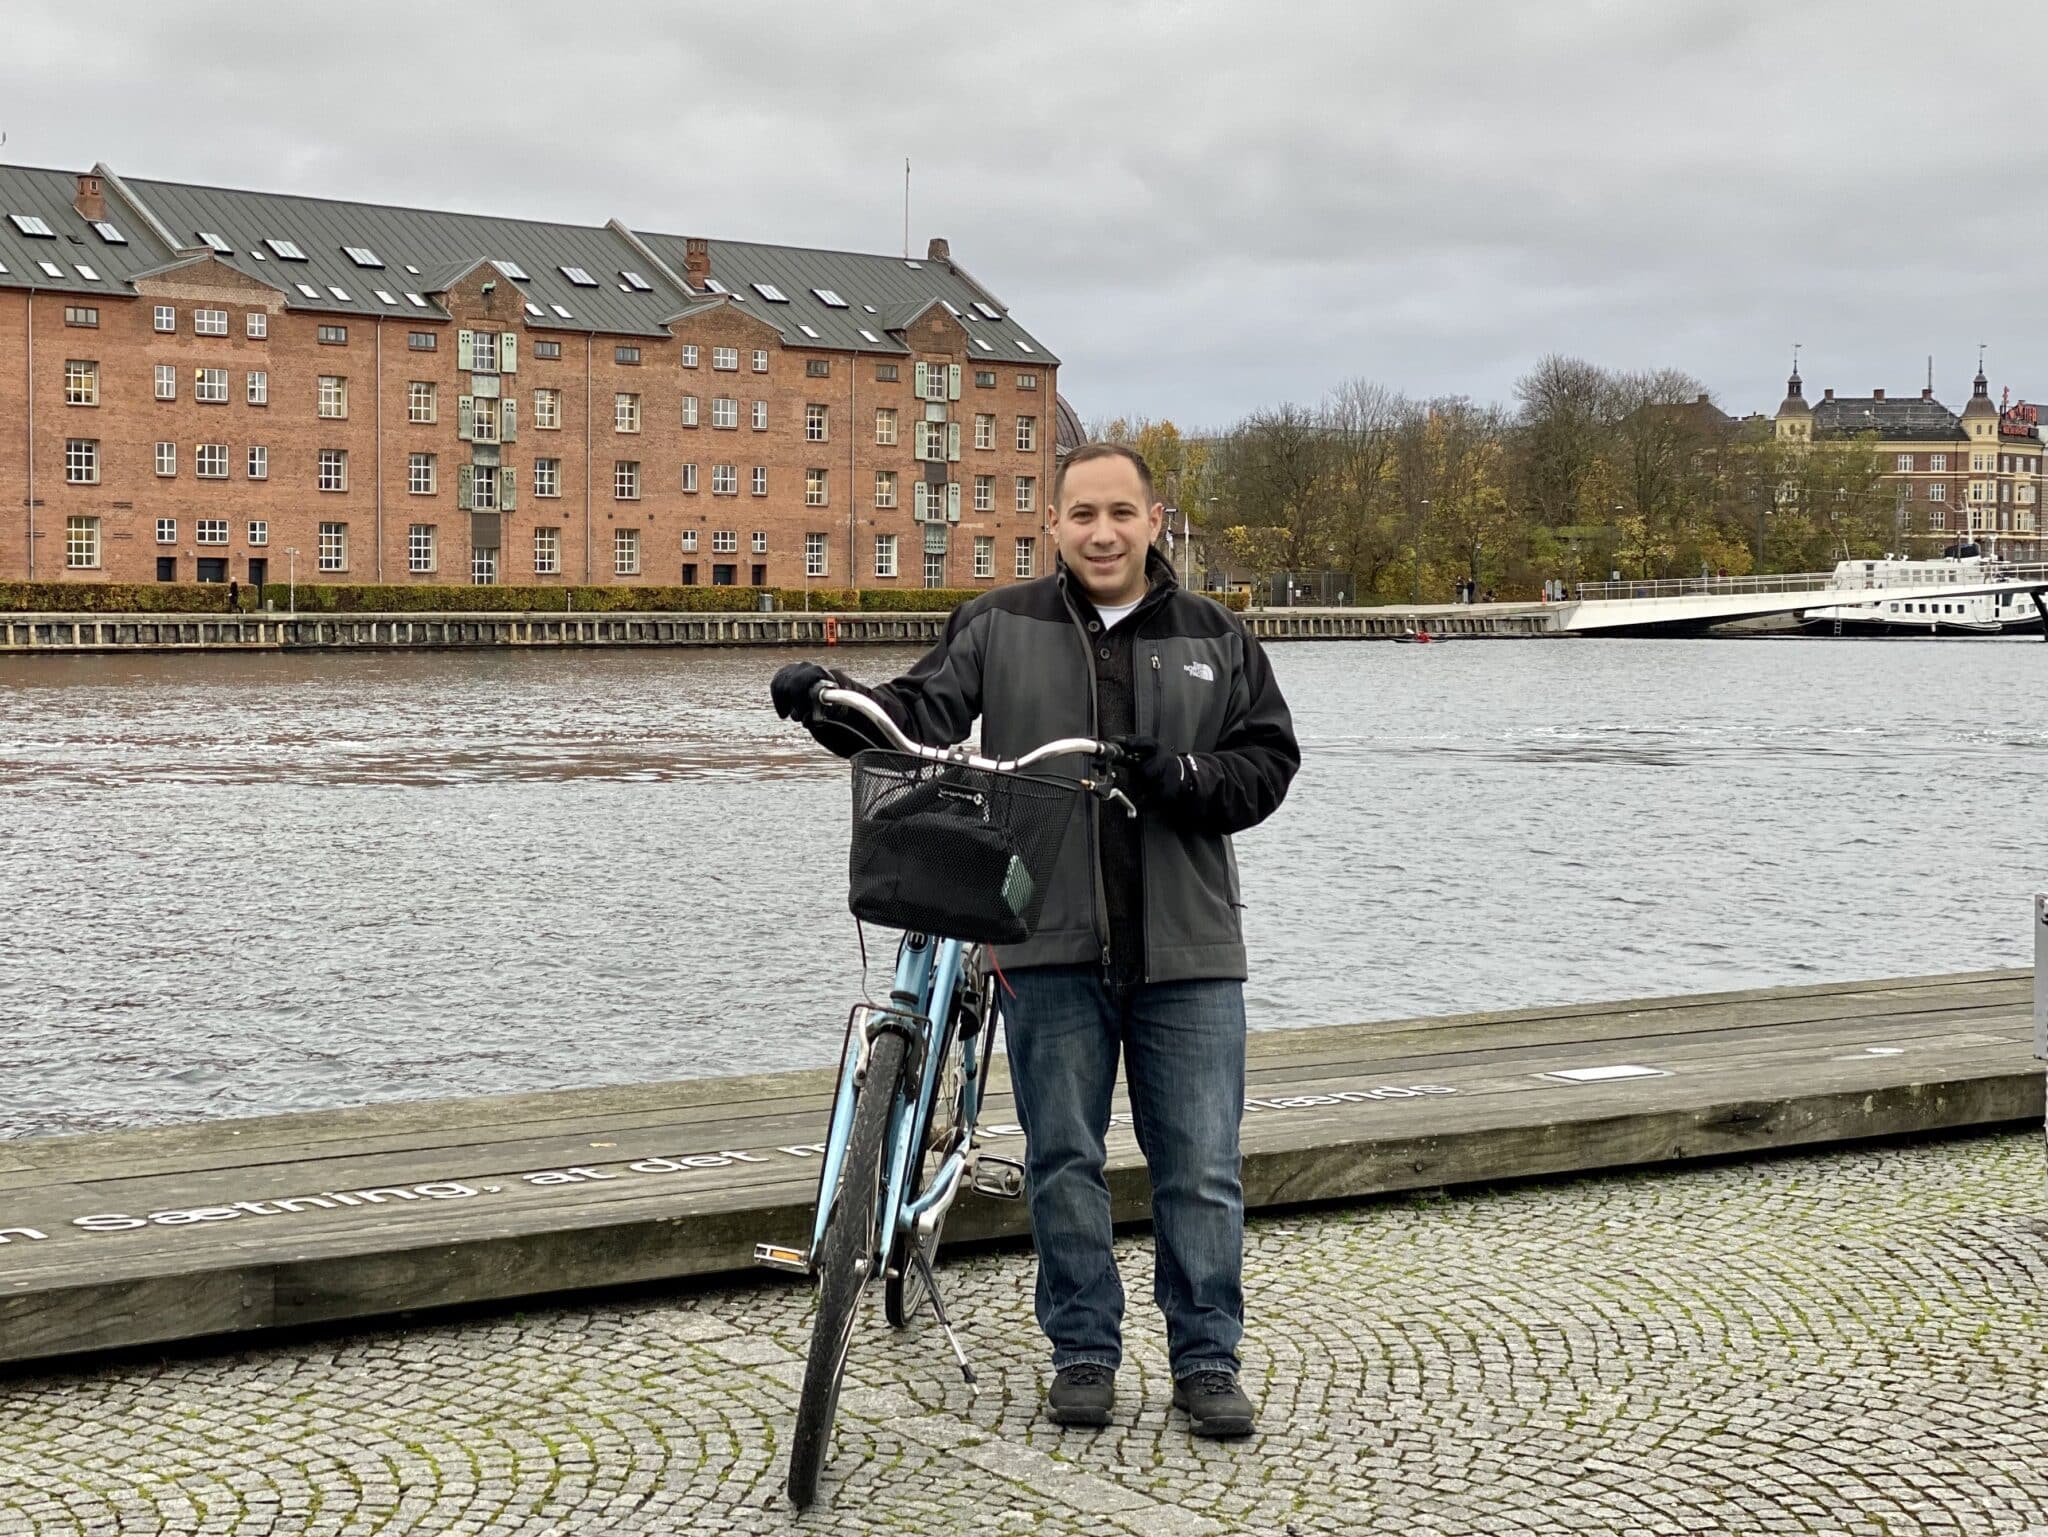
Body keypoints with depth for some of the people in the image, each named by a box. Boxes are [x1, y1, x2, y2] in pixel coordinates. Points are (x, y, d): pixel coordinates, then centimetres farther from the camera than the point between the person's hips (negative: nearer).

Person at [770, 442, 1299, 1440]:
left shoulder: (1215, 639, 8)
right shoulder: (1001, 627, 5)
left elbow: (1269, 759, 7)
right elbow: (919, 715, -4)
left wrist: (1189, 779, -13)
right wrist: (829, 701, -23)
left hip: (1186, 948, 1)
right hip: (1051, 944, 0)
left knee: (1200, 1165, 5)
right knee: (1064, 1159, 8)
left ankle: (1207, 1360, 17)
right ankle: (1083, 1351, 21)